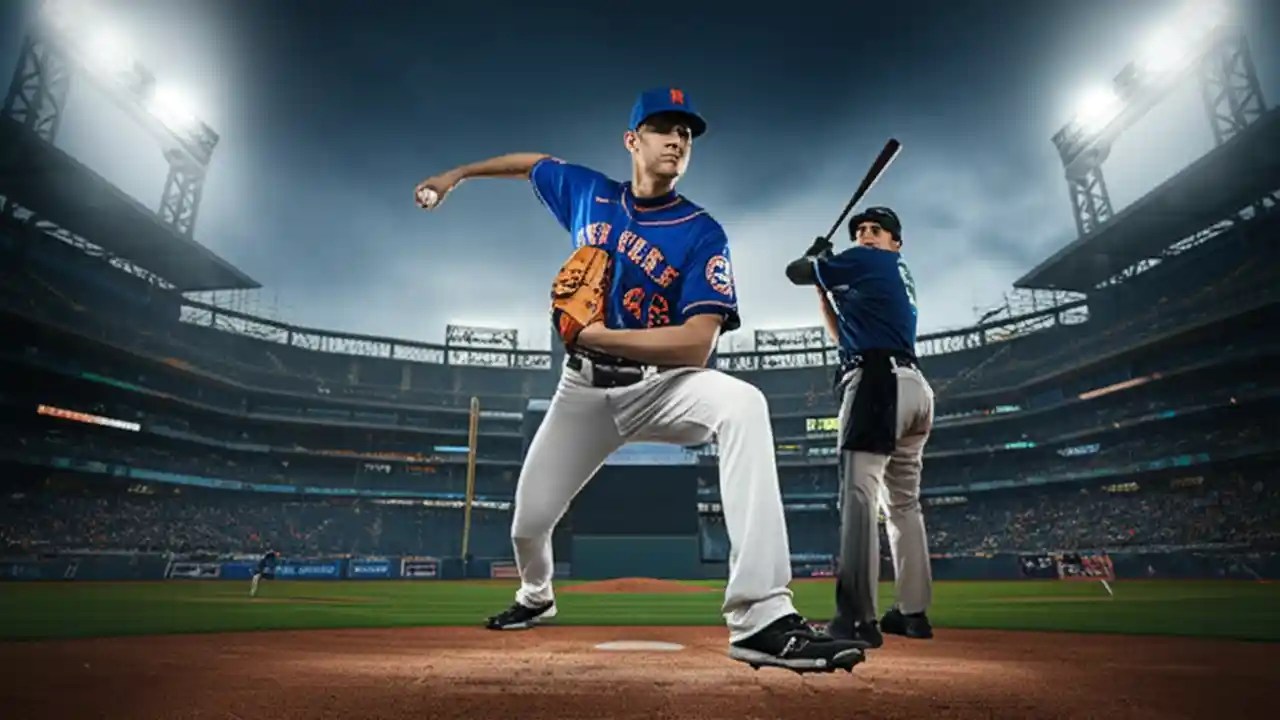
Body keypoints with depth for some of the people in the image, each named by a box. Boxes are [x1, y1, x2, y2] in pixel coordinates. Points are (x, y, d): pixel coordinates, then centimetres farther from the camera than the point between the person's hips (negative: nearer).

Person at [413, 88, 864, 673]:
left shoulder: (702, 234, -10)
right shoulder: (587, 193, 2)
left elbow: (697, 343, -22)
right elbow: (531, 162, 24)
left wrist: (598, 335, -28)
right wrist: (456, 174, 25)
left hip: (660, 383, -3)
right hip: (585, 388, 3)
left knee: (742, 404, -35)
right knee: (529, 518, 5)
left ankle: (761, 619, -37)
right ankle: (535, 597, 45)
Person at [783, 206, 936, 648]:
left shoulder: (865, 261, 4)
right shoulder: (900, 278, 29)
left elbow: (794, 272, 10)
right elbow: (843, 333, 29)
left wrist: (816, 257, 32)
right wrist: (825, 286, 27)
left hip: (879, 382, -10)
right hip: (914, 388, 10)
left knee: (858, 493, -18)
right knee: (903, 502, 14)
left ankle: (858, 619, -25)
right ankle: (913, 612, 22)